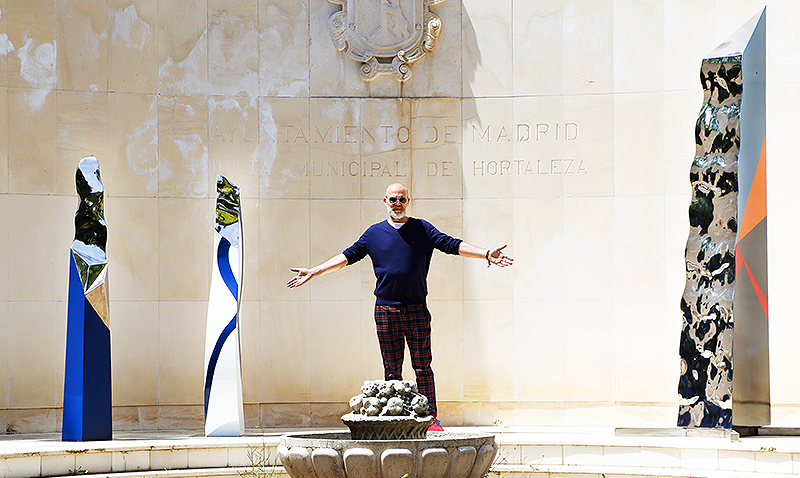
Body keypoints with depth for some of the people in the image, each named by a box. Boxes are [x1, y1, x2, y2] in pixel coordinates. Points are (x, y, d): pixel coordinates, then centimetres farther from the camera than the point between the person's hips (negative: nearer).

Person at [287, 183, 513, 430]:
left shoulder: (422, 229, 8)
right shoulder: (374, 233, 12)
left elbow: (451, 244, 2)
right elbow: (348, 256, 14)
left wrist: (486, 254, -9)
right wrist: (313, 272, 11)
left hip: (417, 310, -1)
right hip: (385, 310, 2)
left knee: (422, 367, -4)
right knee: (392, 370, 4)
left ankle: (431, 417, -2)